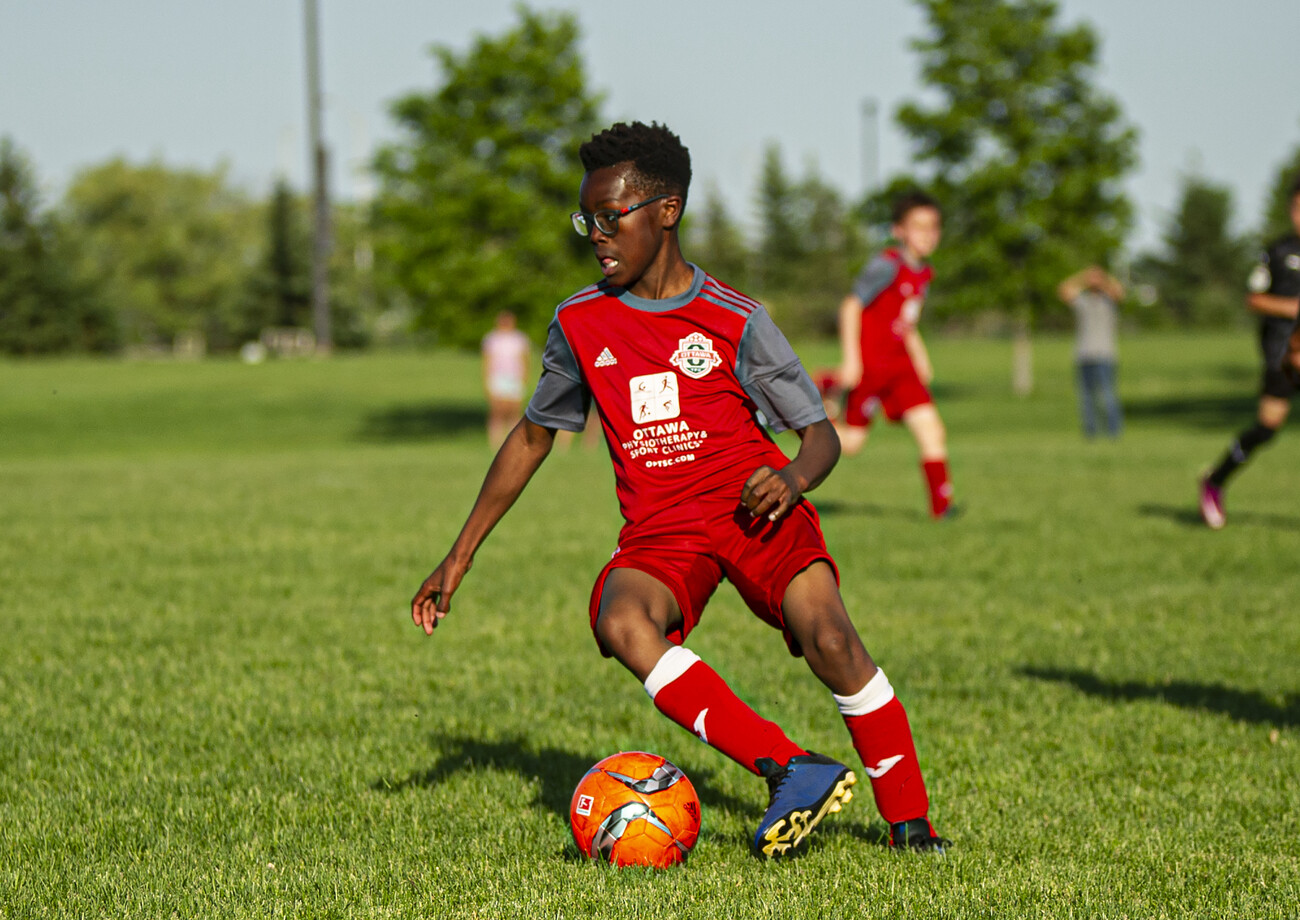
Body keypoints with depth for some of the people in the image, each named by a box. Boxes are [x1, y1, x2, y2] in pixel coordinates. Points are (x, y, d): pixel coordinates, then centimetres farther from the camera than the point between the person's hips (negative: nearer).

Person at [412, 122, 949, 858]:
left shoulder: (733, 319, -1)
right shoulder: (580, 323, 9)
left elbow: (820, 433, 2)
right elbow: (533, 436, 21)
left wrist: (795, 478, -23)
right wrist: (461, 555, 19)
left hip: (752, 506, -2)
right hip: (658, 530, 2)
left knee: (830, 641, -28)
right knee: (621, 623, -33)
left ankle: (910, 820, -12)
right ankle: (791, 770, -36)